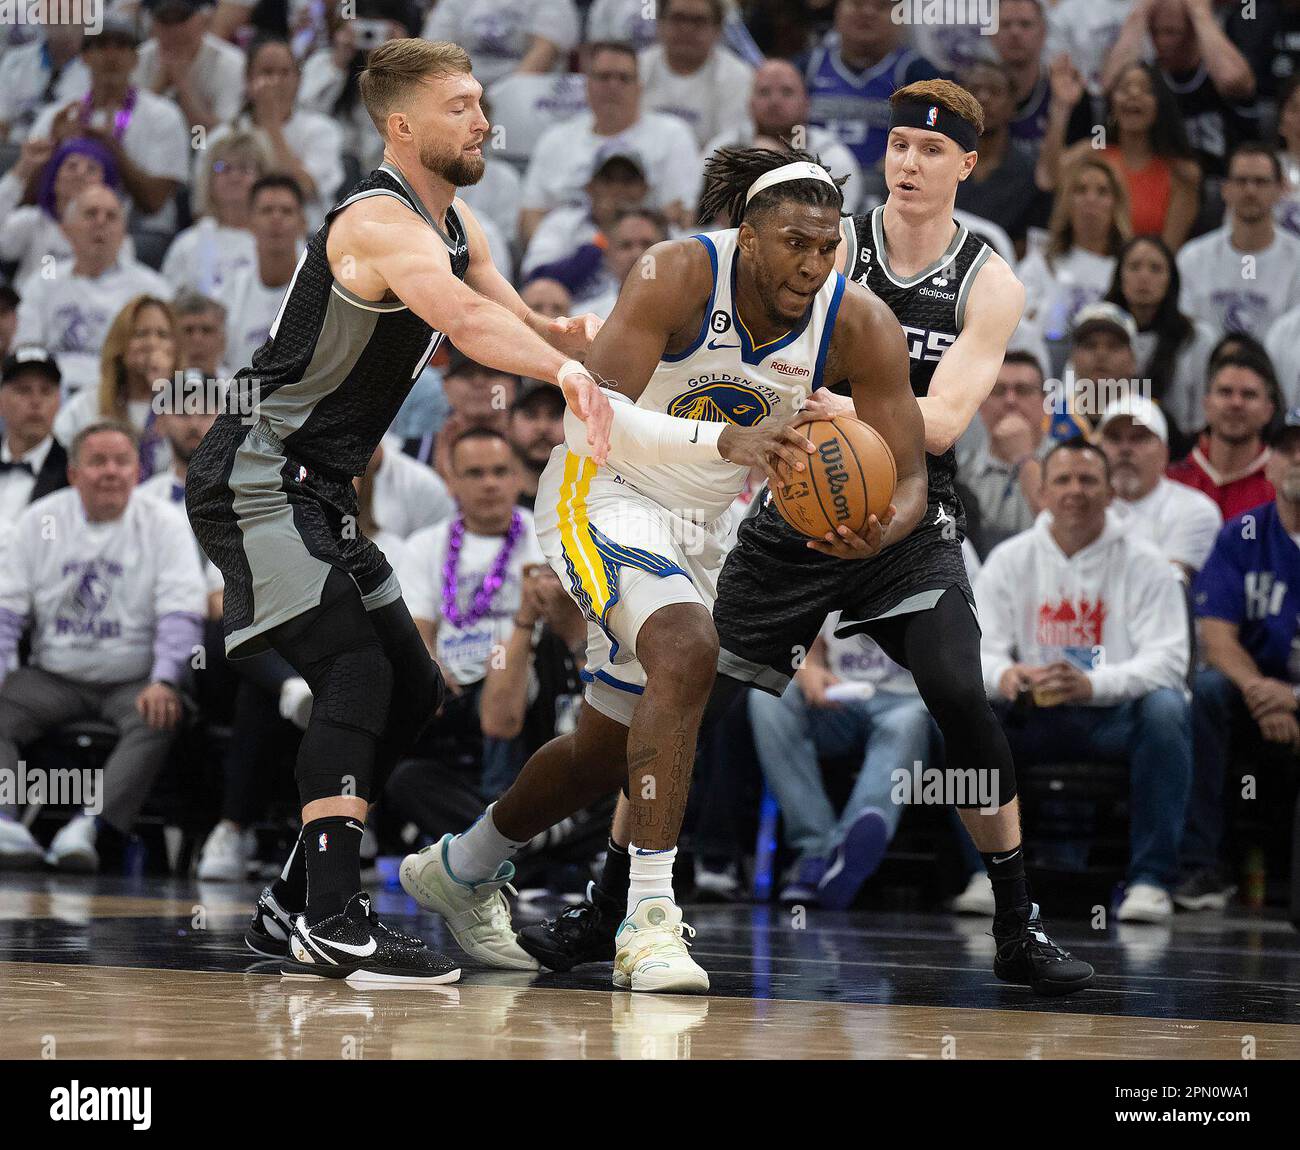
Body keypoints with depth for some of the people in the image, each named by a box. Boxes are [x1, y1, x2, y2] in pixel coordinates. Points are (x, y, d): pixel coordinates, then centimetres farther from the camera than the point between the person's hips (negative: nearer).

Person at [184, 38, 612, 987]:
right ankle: (331, 923, -26)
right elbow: (464, 320, -39)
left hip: (317, 492, 10)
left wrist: (577, 335, -7)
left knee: (412, 693, 11)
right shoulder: (382, 223, -20)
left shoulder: (456, 226, 12)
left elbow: (521, 323, 16)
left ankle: (296, 906, 16)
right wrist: (568, 370, -53)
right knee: (356, 674, -22)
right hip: (256, 479, -10)